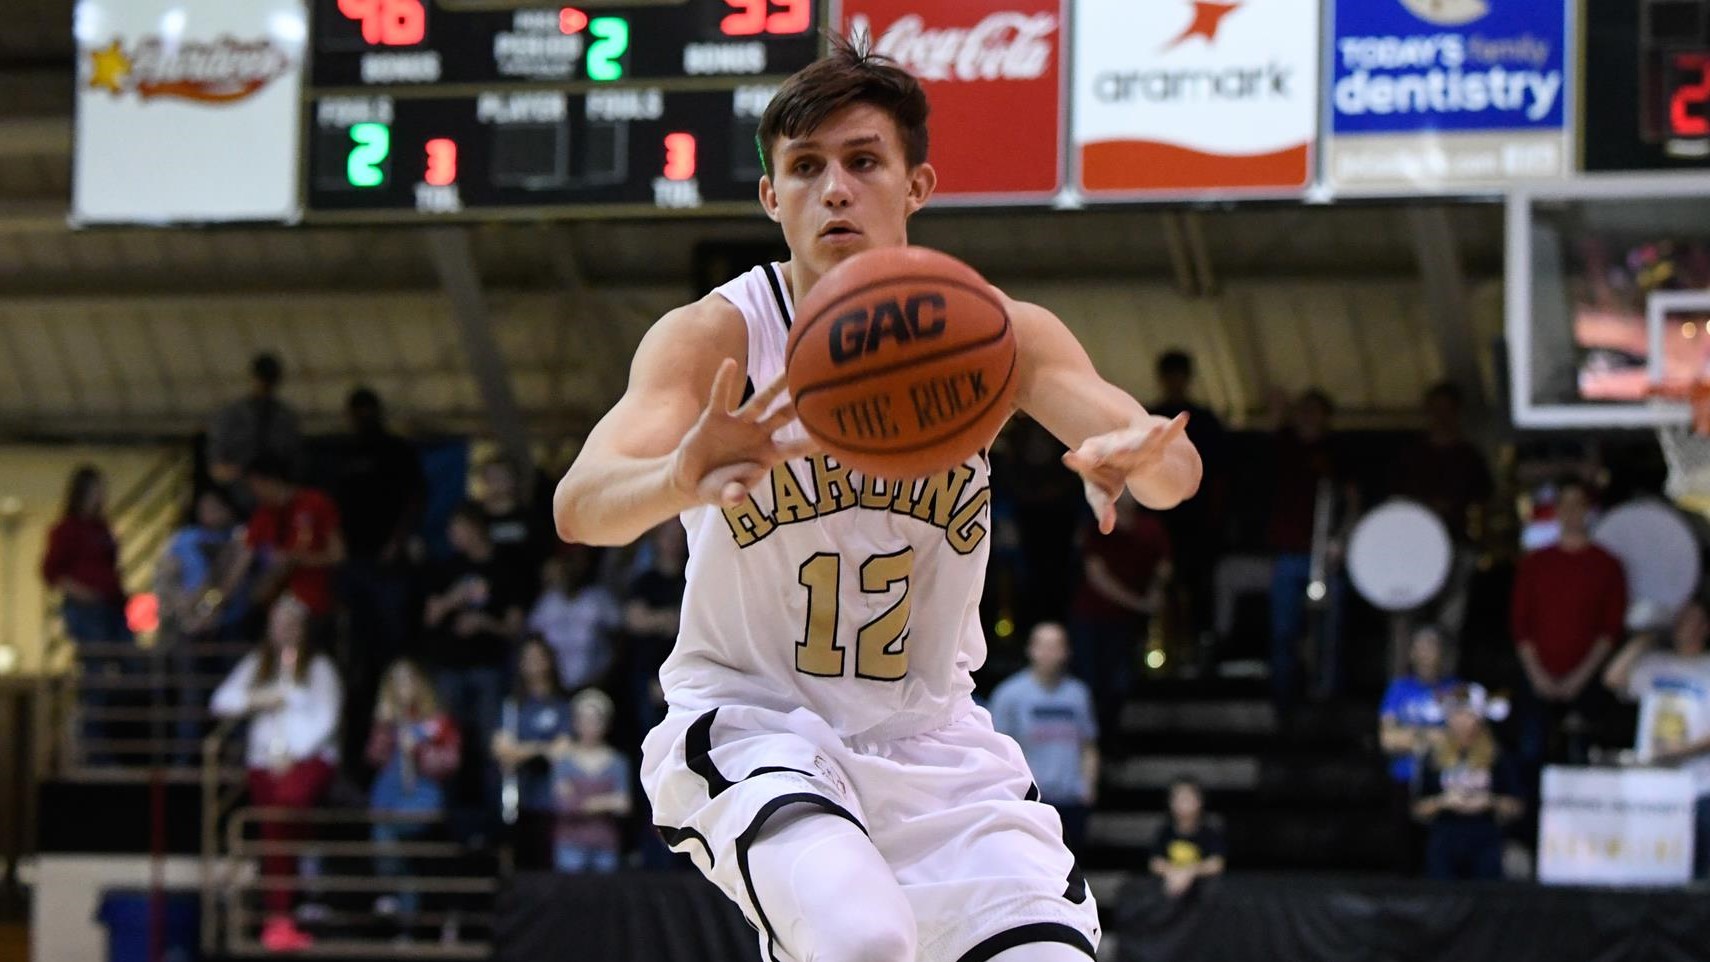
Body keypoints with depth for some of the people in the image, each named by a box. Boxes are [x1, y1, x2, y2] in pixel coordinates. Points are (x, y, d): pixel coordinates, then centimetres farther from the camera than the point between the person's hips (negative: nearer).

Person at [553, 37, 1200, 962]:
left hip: (931, 740, 4)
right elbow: (579, 506, -30)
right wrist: (679, 480, -54)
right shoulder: (716, 336, -13)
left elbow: (1176, 469, -20)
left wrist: (1139, 457, -46)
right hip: (749, 726, -4)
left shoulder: (994, 335, -6)